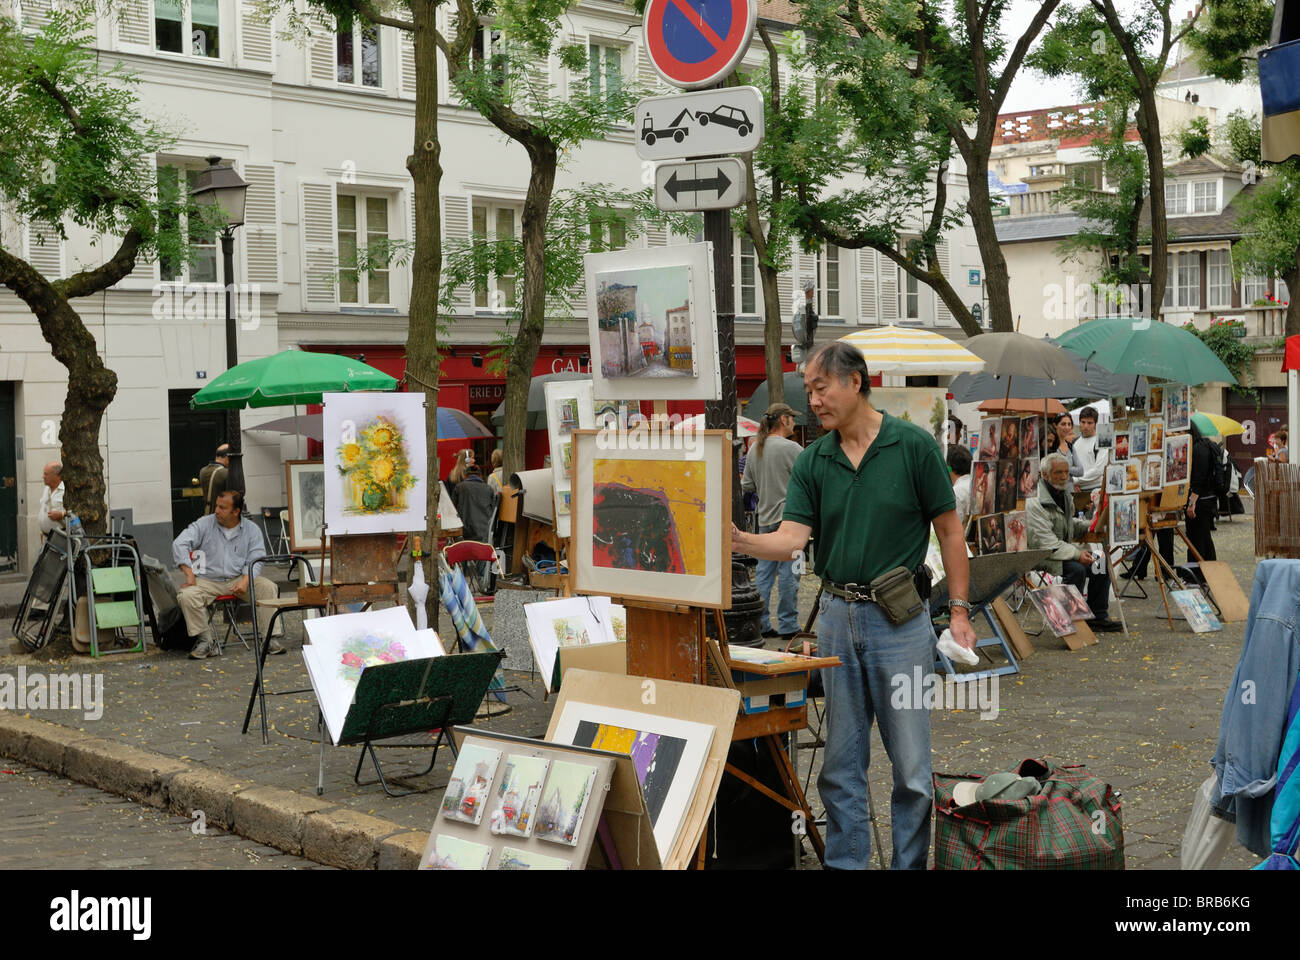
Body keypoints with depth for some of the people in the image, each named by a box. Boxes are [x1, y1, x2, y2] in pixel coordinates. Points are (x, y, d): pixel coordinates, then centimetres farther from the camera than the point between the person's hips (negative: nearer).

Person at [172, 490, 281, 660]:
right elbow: (179, 544, -7)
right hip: (208, 581, 0)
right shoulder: (204, 524, 2)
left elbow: (256, 560, -2)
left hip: (239, 579, 0)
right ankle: (205, 641, -17)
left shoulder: (251, 530, 5)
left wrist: (245, 580, -22)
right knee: (187, 595, -30)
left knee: (268, 587, -25)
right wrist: (189, 574, -18)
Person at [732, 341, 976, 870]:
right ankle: (845, 863, 20)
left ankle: (910, 864, 15)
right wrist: (738, 540, -25)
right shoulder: (812, 461, 5)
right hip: (836, 614, 4)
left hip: (900, 618, -4)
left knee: (911, 762, 2)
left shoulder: (914, 445, -5)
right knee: (840, 760, 10)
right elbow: (792, 539, -6)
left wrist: (960, 611, -4)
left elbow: (949, 530, -1)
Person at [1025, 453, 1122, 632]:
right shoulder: (1035, 502, -20)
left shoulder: (1063, 493, 12)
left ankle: (1098, 616, 5)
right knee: (1076, 568, -30)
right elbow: (1045, 542, -25)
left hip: (1064, 549, 10)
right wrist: (1077, 554, -28)